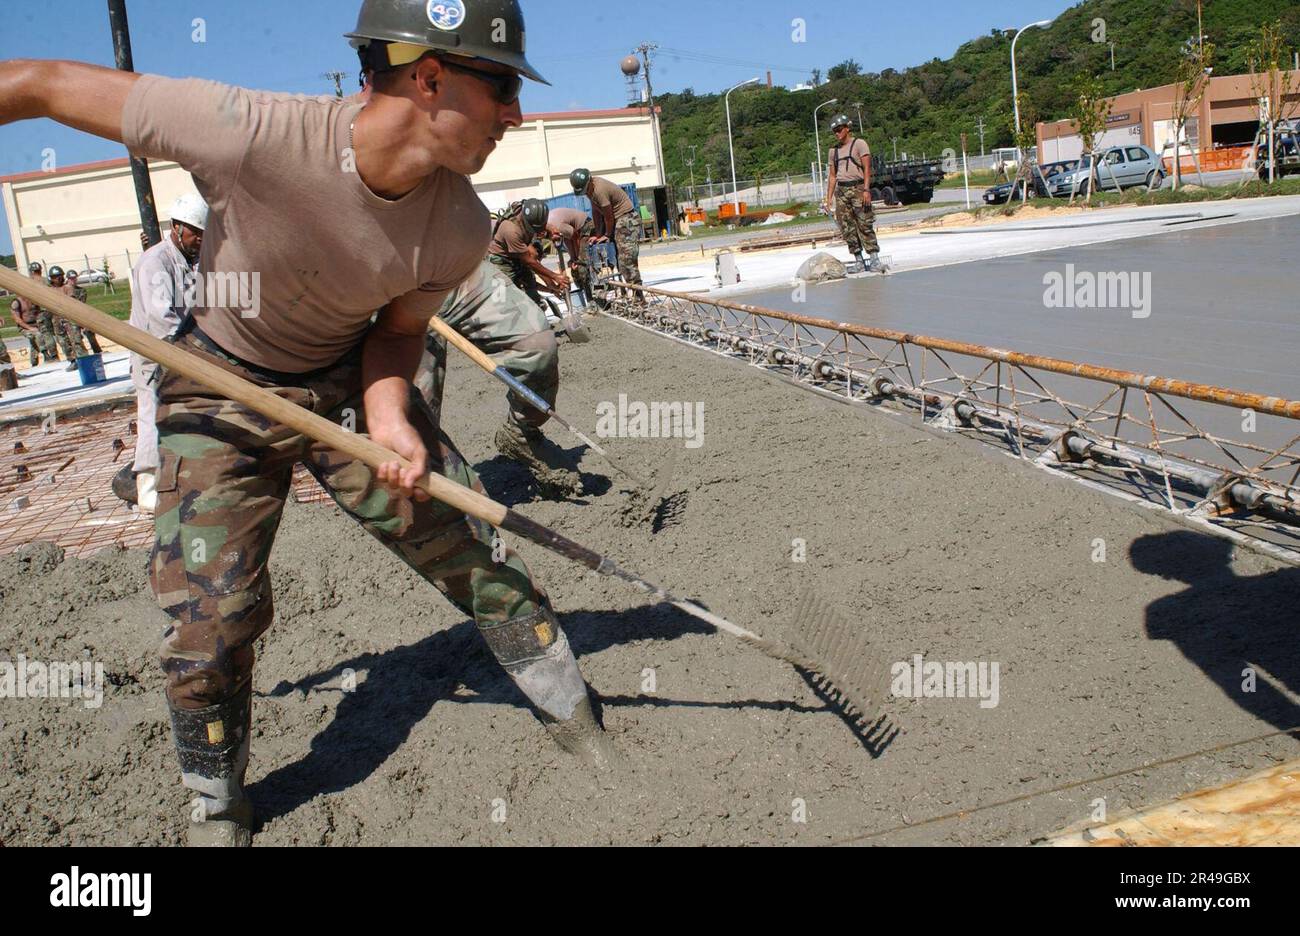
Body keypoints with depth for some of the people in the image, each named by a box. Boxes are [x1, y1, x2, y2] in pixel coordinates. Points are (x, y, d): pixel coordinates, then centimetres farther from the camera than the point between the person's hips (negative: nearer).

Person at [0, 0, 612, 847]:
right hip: (221, 389, -2)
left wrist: (389, 412, -22)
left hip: (350, 381, 3)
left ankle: (574, 718, 23)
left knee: (473, 552, 0)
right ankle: (217, 807, 25)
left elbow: (398, 326, -2)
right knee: (211, 617, -4)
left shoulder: (461, 229, -21)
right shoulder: (248, 134, -34)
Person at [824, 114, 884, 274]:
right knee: (847, 229, 1)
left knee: (865, 226, -9)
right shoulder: (833, 151, 18)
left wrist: (866, 190, -17)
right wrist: (829, 198, 11)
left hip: (858, 188, -5)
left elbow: (867, 168, -6)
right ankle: (860, 263, 6)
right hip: (841, 191, 5)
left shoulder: (859, 143, 2)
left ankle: (875, 261, -7)